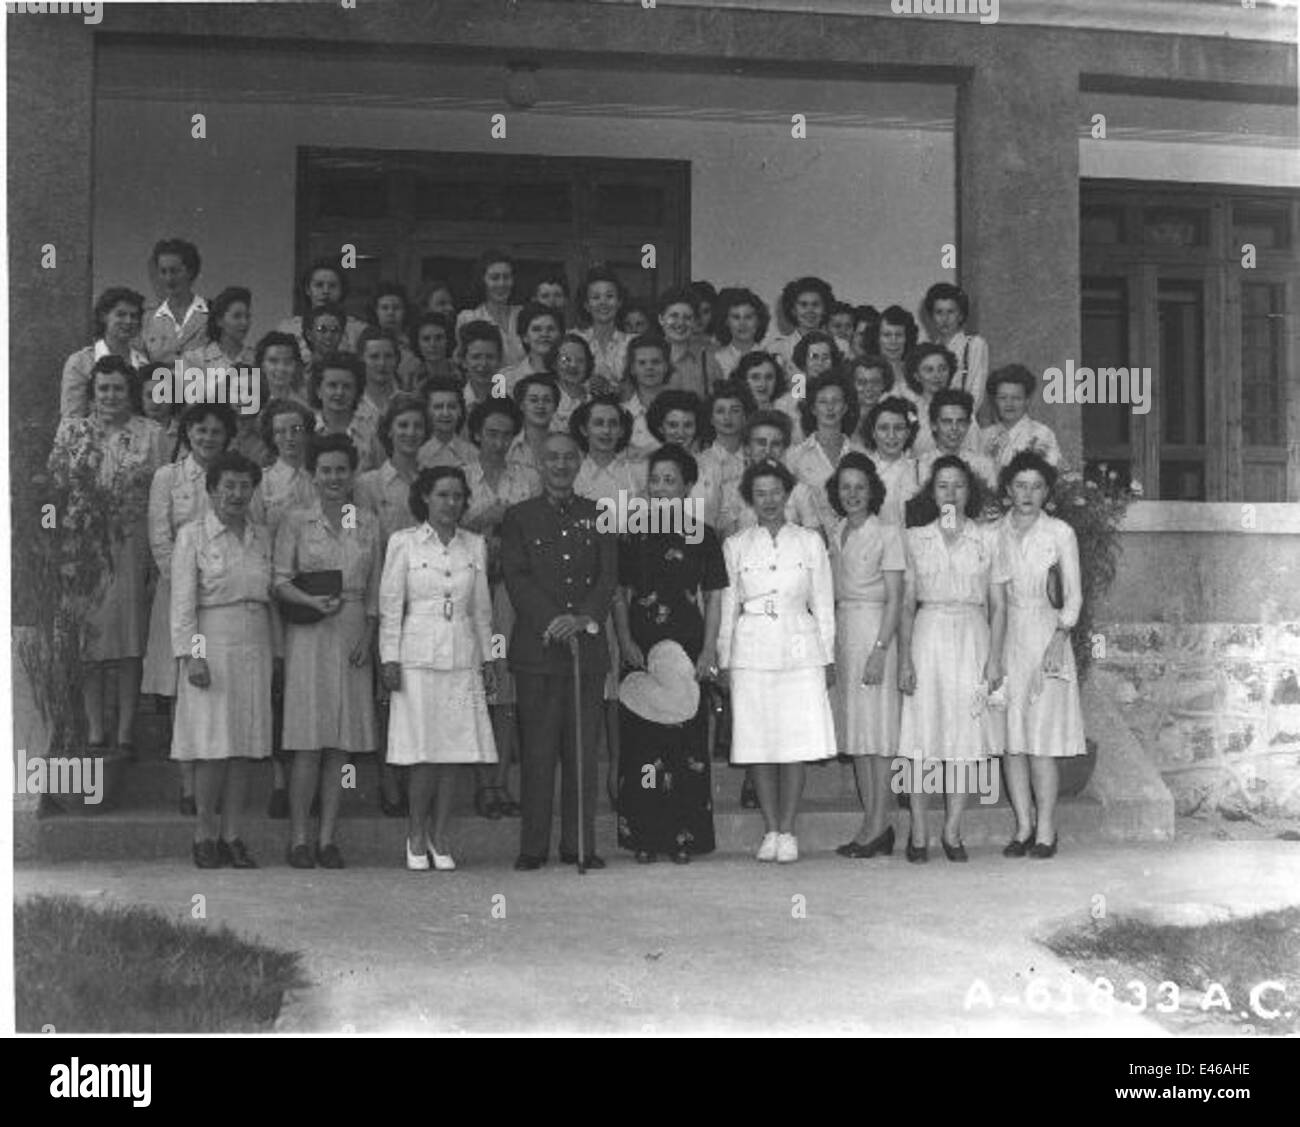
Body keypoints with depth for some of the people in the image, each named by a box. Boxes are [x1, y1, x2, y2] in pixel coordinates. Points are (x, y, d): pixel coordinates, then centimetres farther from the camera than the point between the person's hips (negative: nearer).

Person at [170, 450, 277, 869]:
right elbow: (182, 601, -7)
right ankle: (205, 835, 5)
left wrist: (274, 652, 11)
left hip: (254, 647, 5)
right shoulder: (192, 535, -2)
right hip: (211, 648, -4)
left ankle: (232, 836, 9)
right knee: (213, 745, -5)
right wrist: (191, 655, -14)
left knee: (244, 747, 4)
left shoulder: (261, 536, 12)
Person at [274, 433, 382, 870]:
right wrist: (312, 601, -19)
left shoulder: (368, 523, 11)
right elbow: (280, 581, -2)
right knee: (309, 744, -6)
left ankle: (327, 838, 10)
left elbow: (375, 589, 11)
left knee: (341, 743, 3)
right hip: (309, 636, -3)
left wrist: (368, 634, -1)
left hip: (354, 636, 3)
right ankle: (298, 838, 1)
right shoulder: (296, 522, 3)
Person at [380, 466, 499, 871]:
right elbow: (390, 605, 0)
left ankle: (439, 836, 12)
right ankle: (416, 835, 10)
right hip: (418, 656, -3)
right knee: (424, 749, -5)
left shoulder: (475, 545, 11)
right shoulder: (403, 542, 1)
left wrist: (487, 658, 12)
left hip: (463, 658, 3)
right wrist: (390, 659, -5)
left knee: (455, 747, 1)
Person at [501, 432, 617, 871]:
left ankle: (580, 844, 7)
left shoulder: (598, 516, 14)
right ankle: (533, 847, 3)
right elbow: (516, 577, -1)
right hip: (537, 647, -2)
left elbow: (609, 575, 5)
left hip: (588, 648, 2)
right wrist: (551, 620, -14)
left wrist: (585, 618, -12)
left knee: (583, 750, 2)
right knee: (538, 751, -2)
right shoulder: (519, 517, 9)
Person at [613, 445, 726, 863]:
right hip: (641, 651, 1)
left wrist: (708, 651, -2)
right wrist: (625, 640, -3)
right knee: (640, 742, -2)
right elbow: (619, 594, 10)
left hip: (687, 651, -1)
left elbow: (714, 598, 6)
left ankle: (684, 836, 4)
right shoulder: (632, 535, 9)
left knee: (688, 742, -2)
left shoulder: (702, 537, 6)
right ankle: (644, 837, 3)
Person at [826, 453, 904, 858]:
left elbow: (894, 598, -9)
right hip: (841, 632, 7)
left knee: (877, 729, -6)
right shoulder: (835, 534, 13)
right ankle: (873, 825, 11)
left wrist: (880, 649, -17)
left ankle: (878, 826, -3)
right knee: (854, 732, 6)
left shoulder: (887, 533, -5)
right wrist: (829, 646, 7)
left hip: (875, 630, -7)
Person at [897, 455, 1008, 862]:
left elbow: (998, 605, 6)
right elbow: (906, 604, 6)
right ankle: (919, 832, 5)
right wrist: (904, 658, -2)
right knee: (923, 737, -3)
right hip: (928, 637, 0)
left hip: (973, 639, 0)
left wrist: (994, 658, -3)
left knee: (967, 737, 0)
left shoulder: (987, 539, 7)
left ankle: (952, 831, 9)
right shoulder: (914, 538, 7)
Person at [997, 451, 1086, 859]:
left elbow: (1073, 595, 2)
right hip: (1005, 637, 3)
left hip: (1046, 636, -3)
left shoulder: (1059, 532, 2)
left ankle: (1046, 829, 1)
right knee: (1011, 737, 1)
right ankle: (1024, 826, 8)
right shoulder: (994, 533, 8)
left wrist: (1059, 638, -11)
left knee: (1042, 738, -6)